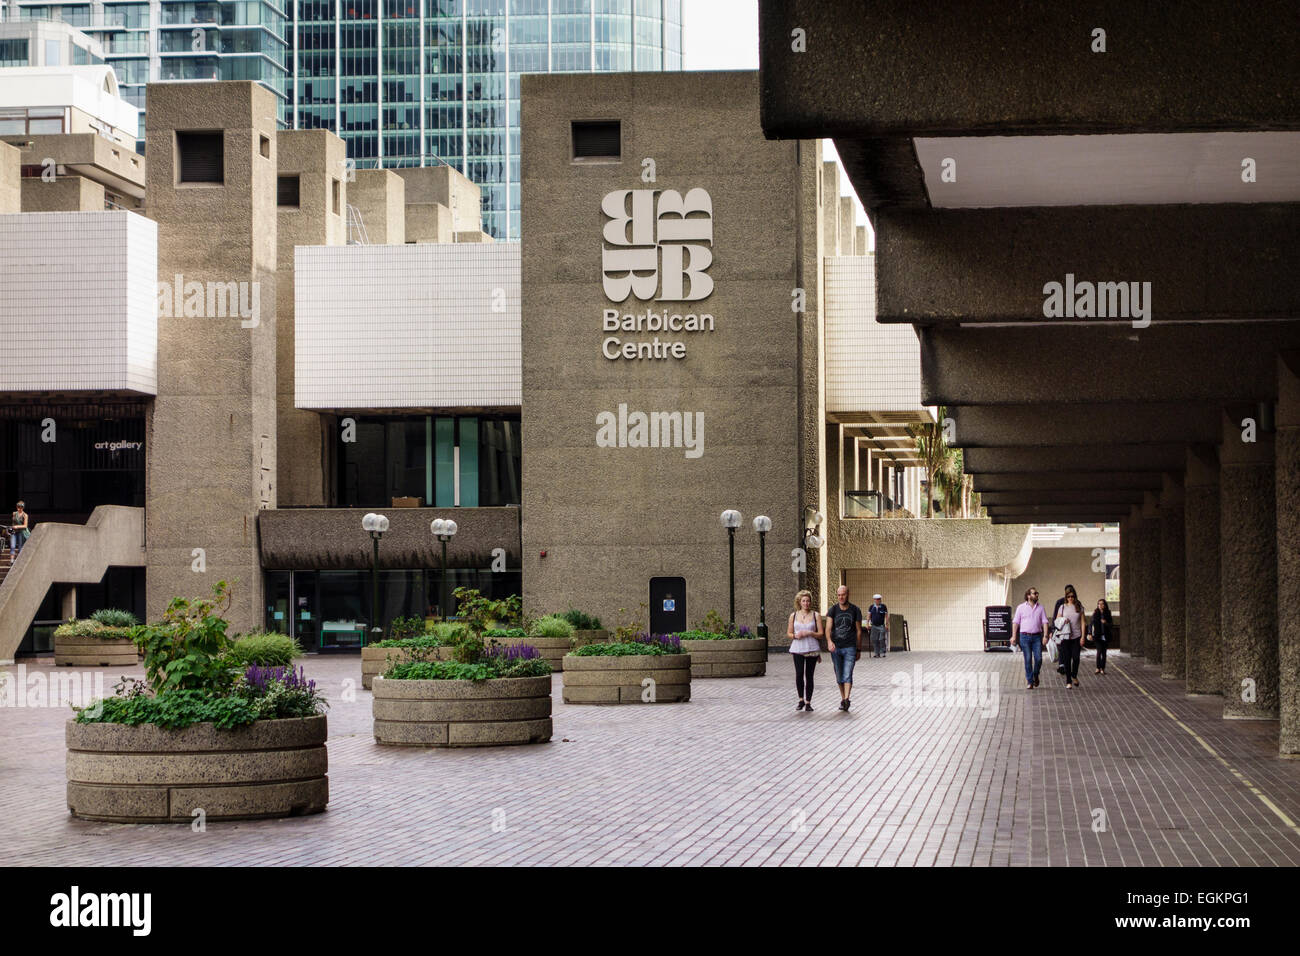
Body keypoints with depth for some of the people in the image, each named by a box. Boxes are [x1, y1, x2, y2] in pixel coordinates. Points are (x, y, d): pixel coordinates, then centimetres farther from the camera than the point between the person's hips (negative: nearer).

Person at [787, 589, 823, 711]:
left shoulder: (816, 615, 5)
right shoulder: (793, 616, 9)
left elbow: (821, 634, 3)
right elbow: (788, 633, 13)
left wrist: (809, 633, -13)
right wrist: (795, 636, -9)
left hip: (812, 649, 0)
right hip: (797, 649, 0)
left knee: (809, 675, -1)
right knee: (799, 674, -13)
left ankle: (808, 702, 8)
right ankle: (801, 700, 2)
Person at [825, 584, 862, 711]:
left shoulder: (855, 610, 0)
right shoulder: (833, 610, 0)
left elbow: (859, 631, 6)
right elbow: (828, 628, -12)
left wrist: (859, 650, 7)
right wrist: (829, 641, -32)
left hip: (850, 648, -2)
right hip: (835, 648, 2)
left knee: (847, 675, -15)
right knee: (839, 676, 9)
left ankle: (846, 700, -25)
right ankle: (843, 699, 21)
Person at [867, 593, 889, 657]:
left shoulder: (883, 607, 1)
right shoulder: (871, 607, 6)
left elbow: (886, 616, 3)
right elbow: (868, 615, 9)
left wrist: (887, 624, -3)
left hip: (881, 626, -2)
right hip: (874, 626, 2)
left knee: (882, 639, -8)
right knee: (874, 640, 1)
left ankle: (883, 652, -2)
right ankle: (876, 653, 6)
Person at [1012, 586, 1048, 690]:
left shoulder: (1040, 608, 9)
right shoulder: (1021, 608, 4)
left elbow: (1045, 622, 5)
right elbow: (1015, 622, 3)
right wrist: (1014, 636, -6)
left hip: (1037, 636, 1)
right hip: (1025, 636, -1)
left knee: (1038, 658, -7)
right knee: (1028, 659, -3)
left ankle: (1035, 675, 20)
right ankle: (1029, 682, 4)